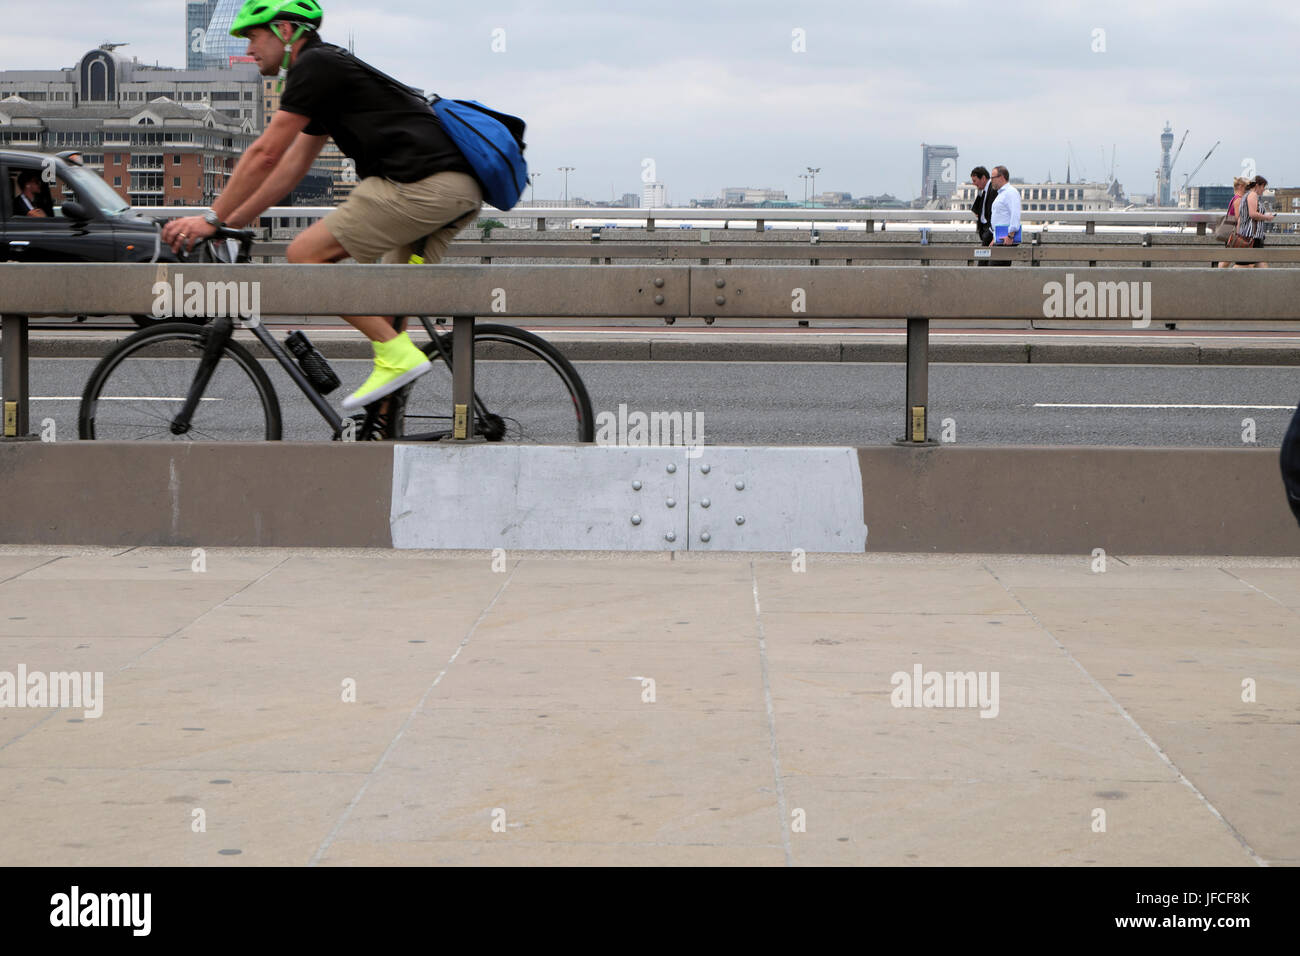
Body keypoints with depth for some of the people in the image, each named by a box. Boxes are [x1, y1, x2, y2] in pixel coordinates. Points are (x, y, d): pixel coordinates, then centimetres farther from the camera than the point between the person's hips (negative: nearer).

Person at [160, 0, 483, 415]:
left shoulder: (315, 66, -2)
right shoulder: (330, 69, 29)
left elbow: (265, 155, -4)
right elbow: (292, 166, 32)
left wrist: (212, 218, 3)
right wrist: (231, 222, 31)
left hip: (421, 184, -10)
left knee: (305, 255, -6)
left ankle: (396, 354, -10)